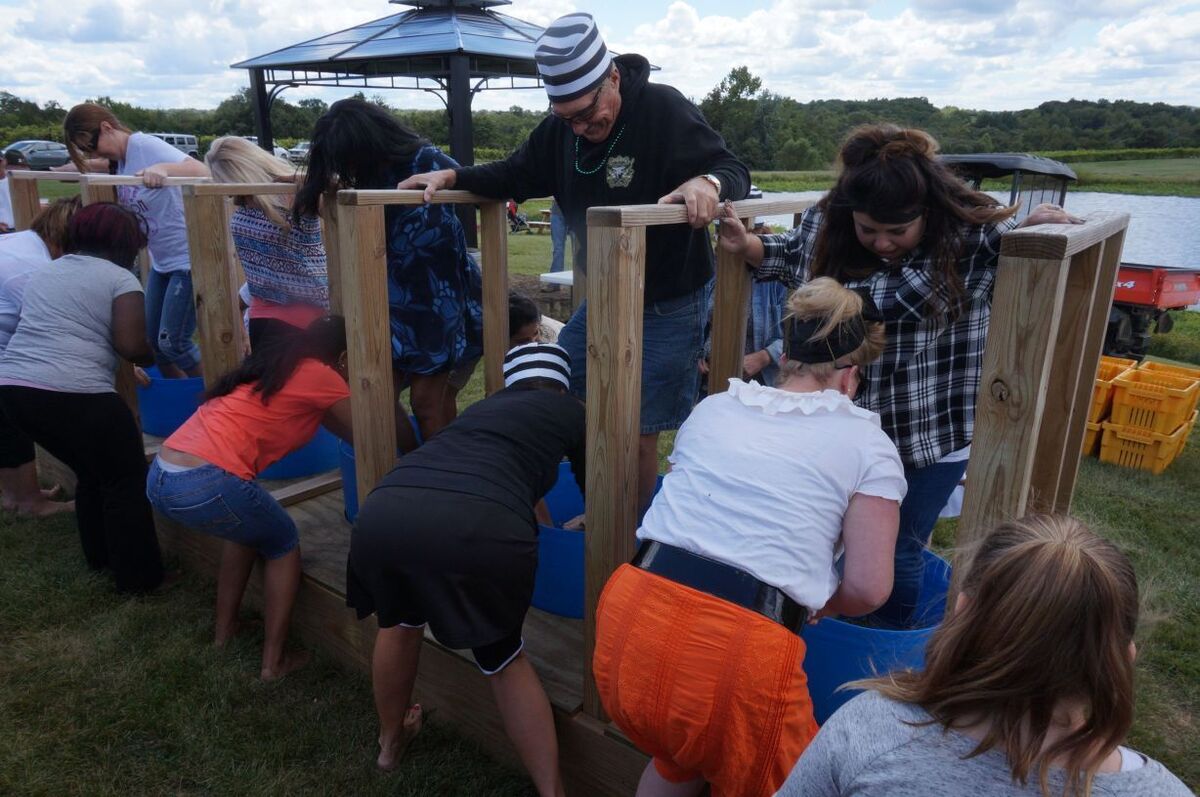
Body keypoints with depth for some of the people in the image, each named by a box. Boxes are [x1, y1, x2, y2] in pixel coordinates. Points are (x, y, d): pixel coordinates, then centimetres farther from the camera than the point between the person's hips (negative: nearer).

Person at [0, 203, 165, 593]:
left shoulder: (45, 271, 22)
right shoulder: (120, 278, -1)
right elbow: (131, 345, -11)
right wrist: (154, 358, 10)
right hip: (74, 394, -8)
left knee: (92, 473, 24)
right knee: (126, 480, 7)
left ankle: (99, 557, 36)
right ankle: (139, 576, 12)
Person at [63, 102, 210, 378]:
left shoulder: (146, 146, -17)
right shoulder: (119, 158, 7)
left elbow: (203, 173, -33)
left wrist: (163, 169, -47)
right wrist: (79, 165, 15)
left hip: (188, 259, -9)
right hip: (161, 261, 9)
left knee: (172, 342, -7)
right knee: (151, 339, 12)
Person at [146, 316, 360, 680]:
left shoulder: (277, 363, 23)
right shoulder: (319, 374, -1)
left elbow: (335, 424, 31)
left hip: (159, 477, 9)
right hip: (205, 485, -8)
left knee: (248, 526, 32)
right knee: (283, 543, 17)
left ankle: (225, 629, 40)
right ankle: (274, 660, 20)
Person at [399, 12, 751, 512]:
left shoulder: (665, 110, -19)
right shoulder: (562, 126, 0)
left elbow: (735, 171, -21)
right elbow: (517, 174, 13)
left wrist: (708, 182, -44)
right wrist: (453, 177, 0)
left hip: (668, 306, -7)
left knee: (638, 433, -1)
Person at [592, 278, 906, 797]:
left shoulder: (713, 408, 15)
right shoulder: (866, 444, 4)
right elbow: (868, 588, 1)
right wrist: (820, 604, 22)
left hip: (631, 617, 5)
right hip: (738, 652, -4)